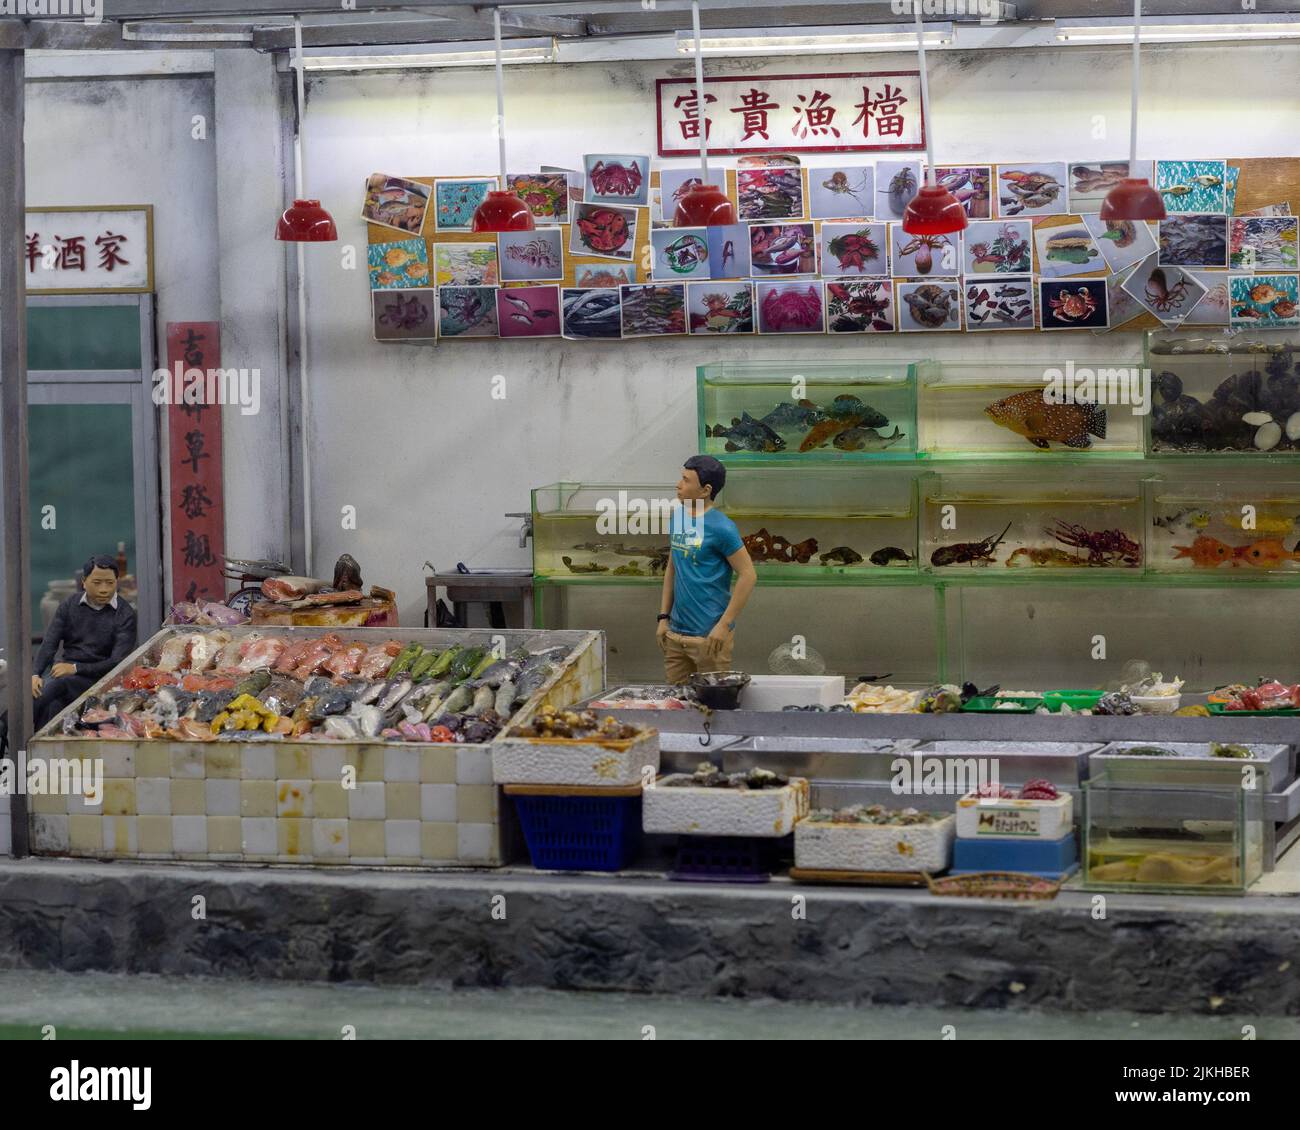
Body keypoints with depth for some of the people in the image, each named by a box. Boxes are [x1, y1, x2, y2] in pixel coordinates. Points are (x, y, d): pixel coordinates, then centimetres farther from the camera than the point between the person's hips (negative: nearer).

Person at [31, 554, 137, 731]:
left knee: (58, 684, -33)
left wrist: (75, 668, -16)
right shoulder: (69, 606, 11)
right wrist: (35, 674, -15)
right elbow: (49, 644, 4)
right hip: (65, 672, 3)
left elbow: (118, 662, -9)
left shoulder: (125, 615, -2)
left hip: (98, 677, -3)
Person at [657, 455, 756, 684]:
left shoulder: (720, 527, -14)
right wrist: (664, 617, 12)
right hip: (676, 635, 7)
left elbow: (748, 576, -14)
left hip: (709, 636, -7)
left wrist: (724, 625, -16)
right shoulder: (677, 517, 7)